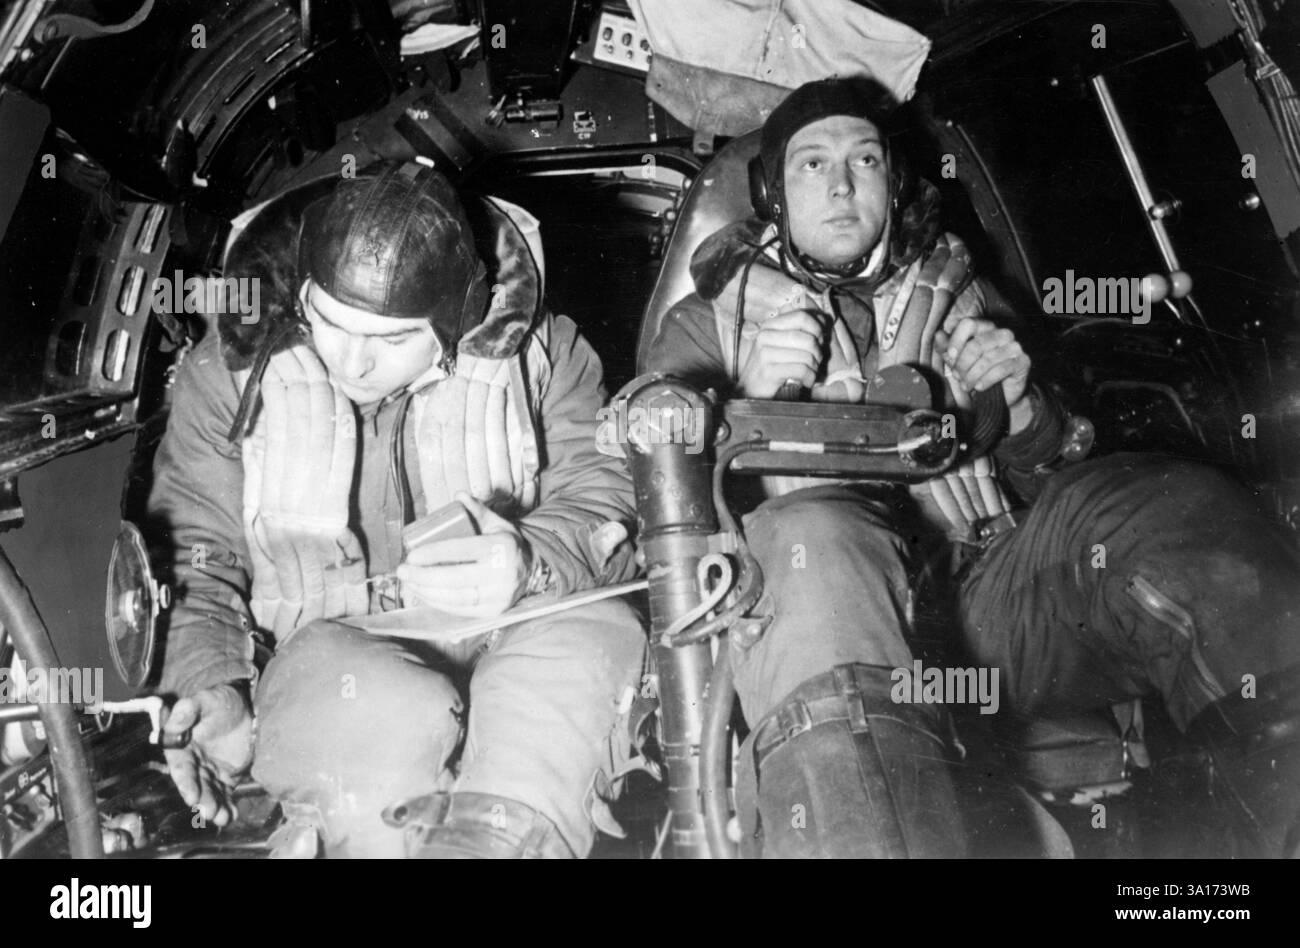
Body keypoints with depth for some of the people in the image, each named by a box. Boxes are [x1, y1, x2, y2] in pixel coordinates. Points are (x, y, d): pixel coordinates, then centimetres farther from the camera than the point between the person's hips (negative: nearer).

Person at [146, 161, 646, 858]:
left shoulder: (538, 354, 1)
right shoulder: (229, 370, 4)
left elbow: (608, 505, -5)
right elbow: (194, 557, 8)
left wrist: (527, 564, -27)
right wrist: (211, 686, -9)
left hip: (510, 639, 0)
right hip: (333, 648, 0)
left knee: (597, 635, -34)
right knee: (379, 709, -36)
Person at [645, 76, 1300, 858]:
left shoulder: (957, 294, 29)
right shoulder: (709, 322, 23)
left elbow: (1056, 475, 26)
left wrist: (1018, 409, 3)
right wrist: (754, 404, -6)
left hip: (984, 577, 2)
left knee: (1168, 508, -28)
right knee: (813, 537, -38)